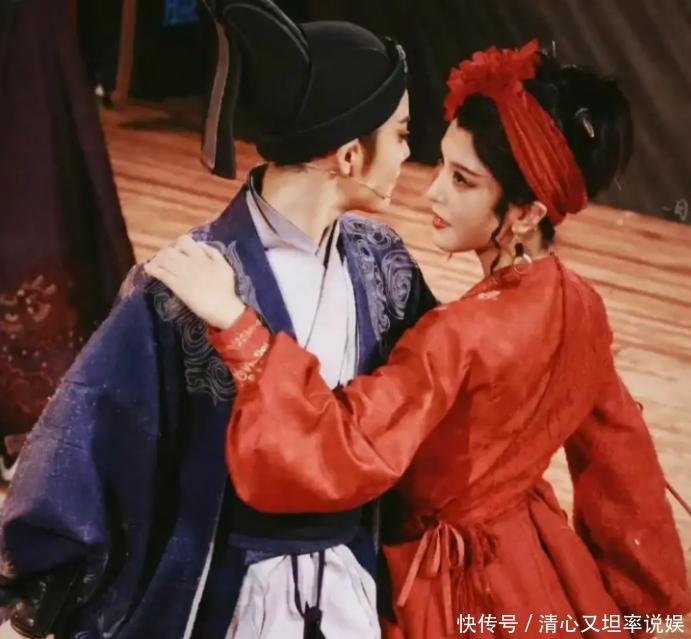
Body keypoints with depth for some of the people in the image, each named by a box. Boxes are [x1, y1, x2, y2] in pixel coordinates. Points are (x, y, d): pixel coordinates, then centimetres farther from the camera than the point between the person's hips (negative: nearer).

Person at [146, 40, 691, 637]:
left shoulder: (462, 337, -31)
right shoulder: (581, 305, -7)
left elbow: (342, 452, -40)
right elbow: (619, 453, 4)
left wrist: (237, 324, -43)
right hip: (542, 571, 7)